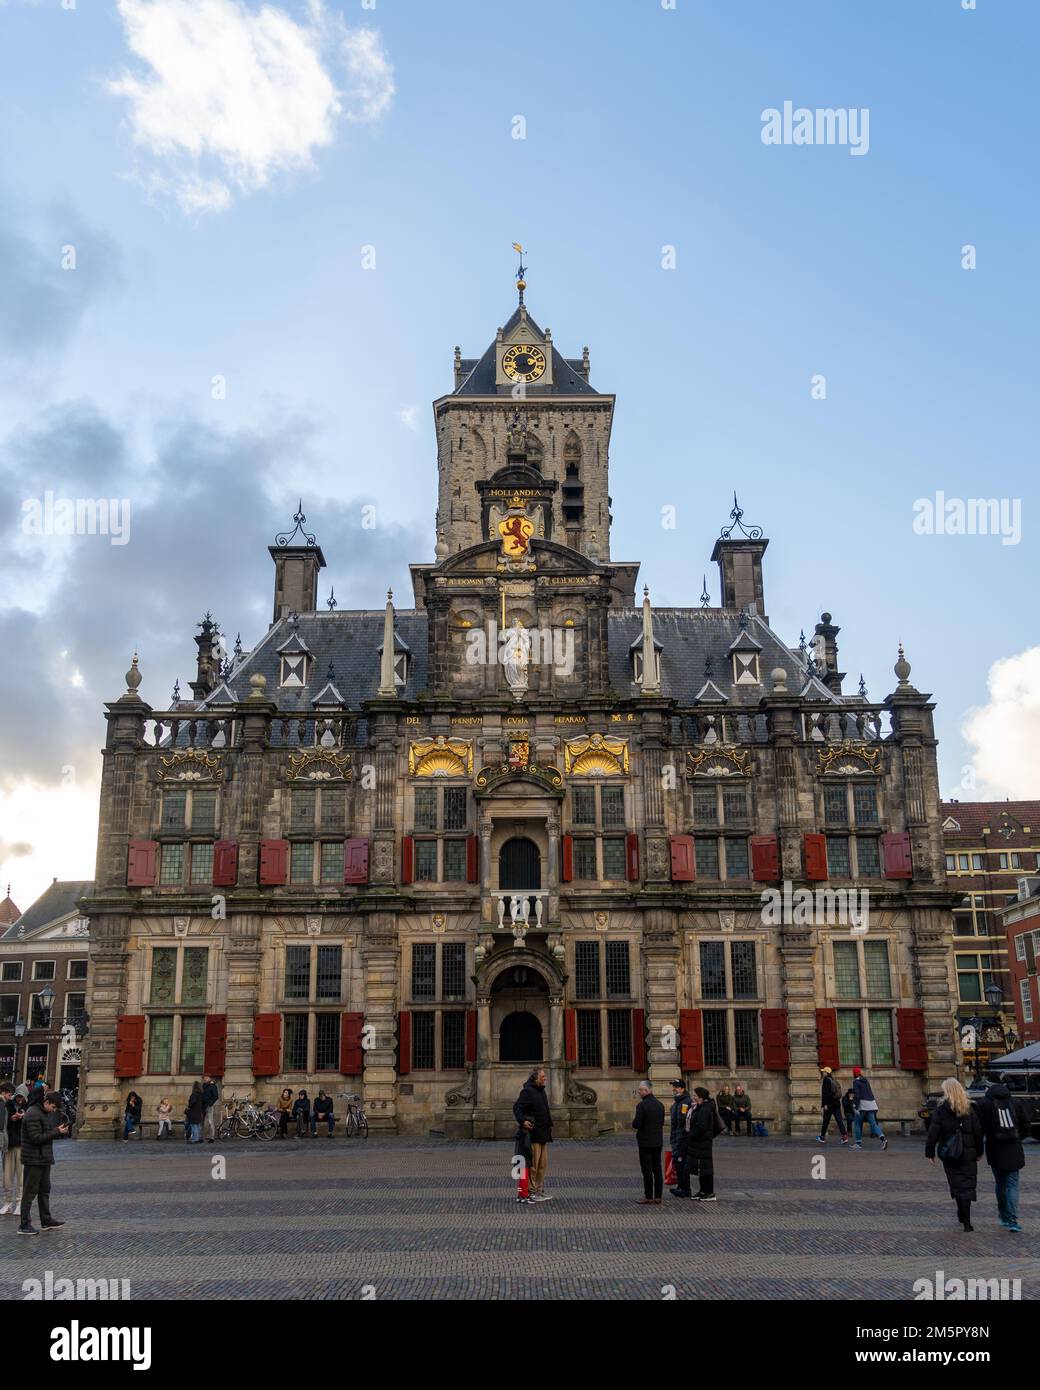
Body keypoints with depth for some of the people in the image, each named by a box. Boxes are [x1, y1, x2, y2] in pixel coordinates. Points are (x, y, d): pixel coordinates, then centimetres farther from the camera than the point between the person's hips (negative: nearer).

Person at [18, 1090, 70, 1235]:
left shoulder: (44, 1113, 13)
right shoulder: (33, 1114, -19)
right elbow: (36, 1138, -23)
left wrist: (59, 1131, 5)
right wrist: (57, 1132, -19)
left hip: (44, 1159, 10)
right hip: (34, 1159, -10)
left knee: (45, 1190, 16)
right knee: (30, 1192, -3)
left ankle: (46, 1221, 24)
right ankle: (24, 1225, 4)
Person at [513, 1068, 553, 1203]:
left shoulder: (541, 1091, 17)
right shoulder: (527, 1091, -13)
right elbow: (517, 1107, -18)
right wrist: (522, 1121, -30)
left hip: (544, 1134, 9)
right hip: (533, 1133, -9)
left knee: (543, 1164, 14)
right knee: (533, 1164, -4)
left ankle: (540, 1190, 22)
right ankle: (531, 1192, 3)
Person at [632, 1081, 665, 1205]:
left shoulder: (642, 1105, -16)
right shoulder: (660, 1104, 7)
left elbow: (637, 1124, -19)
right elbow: (662, 1122, 13)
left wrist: (633, 1125, 2)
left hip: (645, 1142, -7)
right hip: (658, 1141, 7)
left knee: (647, 1170, -1)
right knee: (657, 1170, 10)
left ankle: (649, 1198, 0)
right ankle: (658, 1197, 12)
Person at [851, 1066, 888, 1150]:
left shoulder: (856, 1081, -4)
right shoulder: (866, 1081, 18)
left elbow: (857, 1095, -13)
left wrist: (856, 1108, -15)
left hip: (862, 1105, -6)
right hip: (872, 1104, 6)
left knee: (857, 1123, 8)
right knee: (873, 1123, 1)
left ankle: (858, 1143, 7)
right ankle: (883, 1139, -20)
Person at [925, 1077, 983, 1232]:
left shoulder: (940, 1110, -7)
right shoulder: (969, 1109, -1)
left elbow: (933, 1133, -9)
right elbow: (978, 1132, 2)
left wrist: (929, 1153, -1)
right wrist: (978, 1152, 13)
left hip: (949, 1154, -1)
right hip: (968, 1153, 1)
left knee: (956, 1185, 13)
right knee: (967, 1185, 2)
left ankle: (962, 1216, 23)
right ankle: (966, 1221, -4)